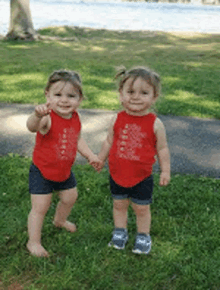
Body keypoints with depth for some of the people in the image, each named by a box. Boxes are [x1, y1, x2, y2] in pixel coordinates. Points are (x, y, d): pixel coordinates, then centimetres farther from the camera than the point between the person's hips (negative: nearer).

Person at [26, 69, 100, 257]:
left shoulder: (75, 118, -6)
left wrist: (90, 155, 3)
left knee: (70, 197, 24)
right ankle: (34, 242, 19)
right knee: (40, 207, -2)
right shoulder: (48, 118, -28)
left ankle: (60, 220, 55)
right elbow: (32, 127, -52)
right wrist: (38, 115, -73)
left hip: (64, 171, 7)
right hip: (42, 172, -7)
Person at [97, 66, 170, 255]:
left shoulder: (155, 124, -13)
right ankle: (120, 232, 40)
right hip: (117, 175, 3)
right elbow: (109, 142, 6)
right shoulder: (117, 120, -7)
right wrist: (100, 159, 15)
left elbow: (162, 148, -4)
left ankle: (143, 236, 35)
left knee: (142, 209, 13)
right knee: (119, 205, 19)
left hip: (142, 177, -2)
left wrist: (165, 170, -1)